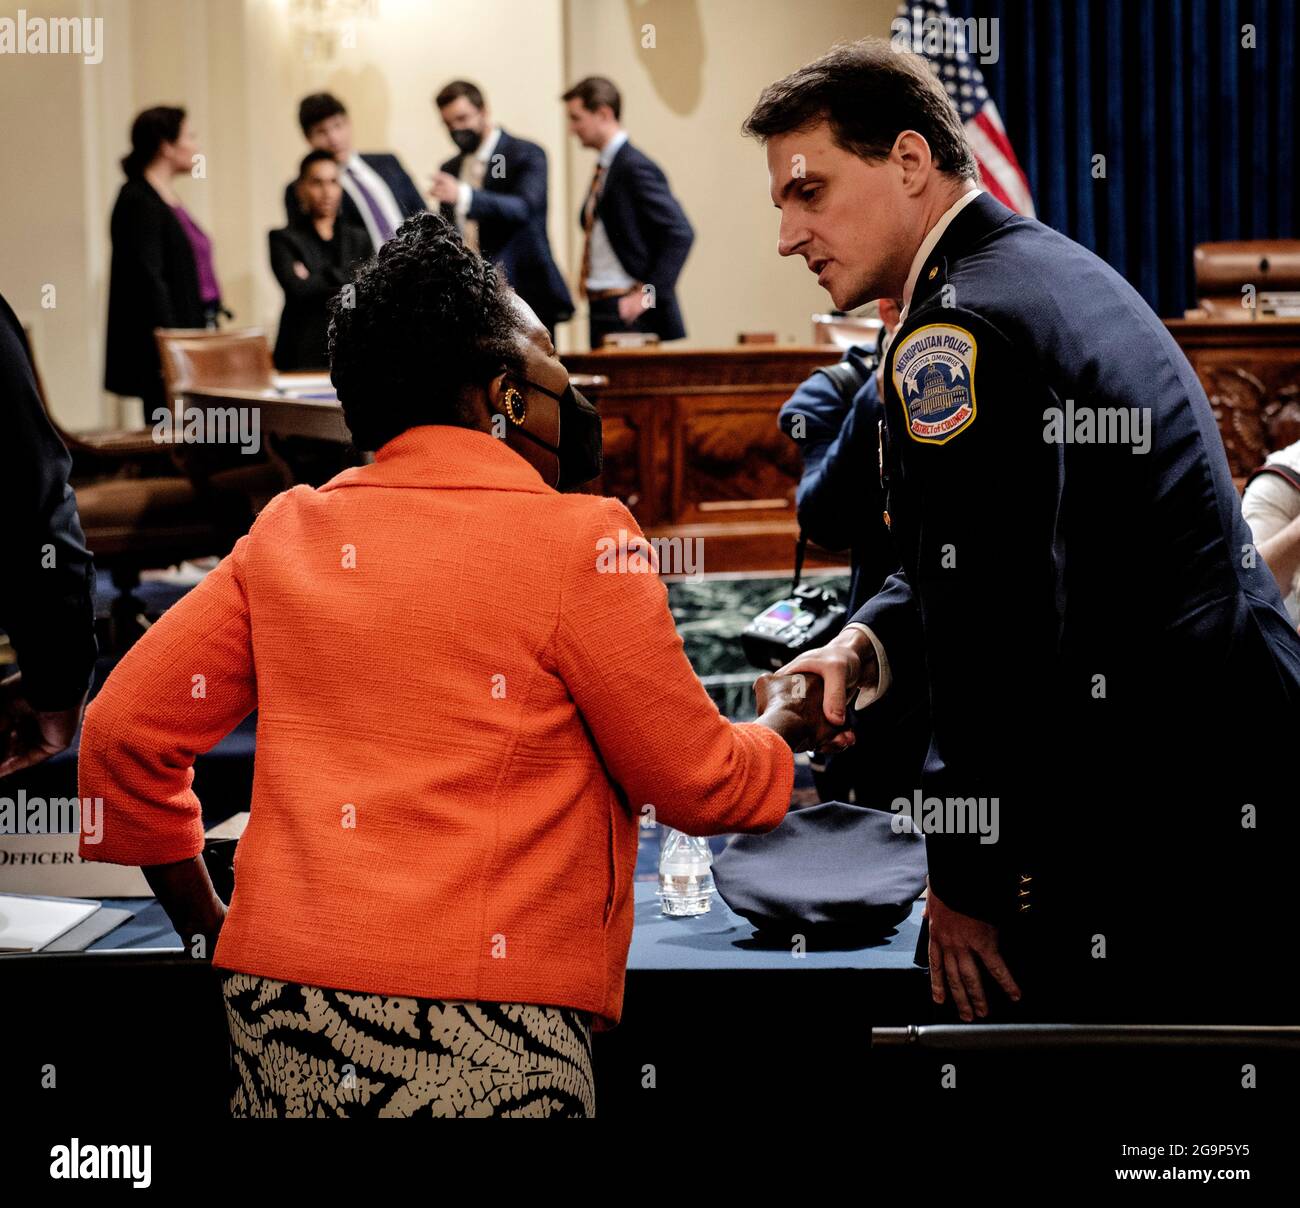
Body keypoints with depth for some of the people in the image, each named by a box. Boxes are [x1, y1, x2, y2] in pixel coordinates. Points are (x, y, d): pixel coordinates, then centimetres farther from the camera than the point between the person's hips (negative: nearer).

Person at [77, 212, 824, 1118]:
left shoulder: (287, 532, 9)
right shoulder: (580, 541, -5)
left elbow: (123, 731, 10)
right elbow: (696, 785, 3)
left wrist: (203, 913, 21)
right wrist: (781, 730, 24)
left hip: (278, 1009, 5)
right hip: (479, 1033, -5)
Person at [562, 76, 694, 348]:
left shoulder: (634, 167, -12)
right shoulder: (604, 167, 15)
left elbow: (680, 234, -18)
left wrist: (647, 295, -19)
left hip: (629, 315, -9)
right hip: (601, 311, 9)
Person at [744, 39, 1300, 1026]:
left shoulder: (956, 332, -17)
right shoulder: (1053, 268, 15)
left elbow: (1000, 628, -21)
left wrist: (964, 877, -12)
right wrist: (871, 644, 5)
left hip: (1157, 831, -10)